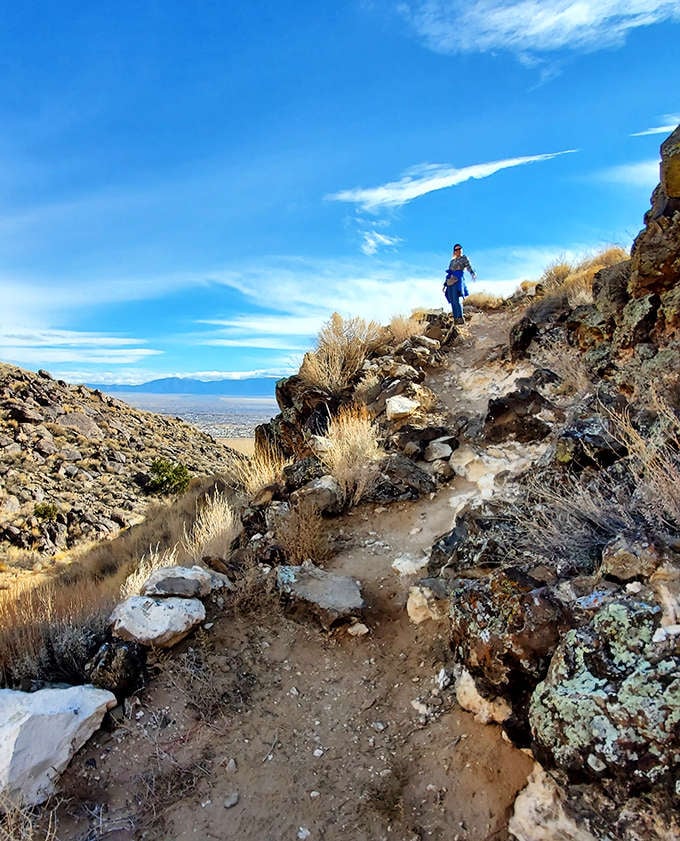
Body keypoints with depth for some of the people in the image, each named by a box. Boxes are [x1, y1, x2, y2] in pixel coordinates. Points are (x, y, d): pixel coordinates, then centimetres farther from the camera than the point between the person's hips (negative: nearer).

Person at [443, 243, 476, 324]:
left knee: (456, 300, -19)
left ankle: (460, 318, -22)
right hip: (450, 282, 6)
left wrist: (473, 274, -27)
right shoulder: (452, 261, 25)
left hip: (457, 281, -6)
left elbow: (469, 267, -6)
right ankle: (455, 319, 1)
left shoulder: (464, 258, 9)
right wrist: (445, 284, 24)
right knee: (452, 301, 0)